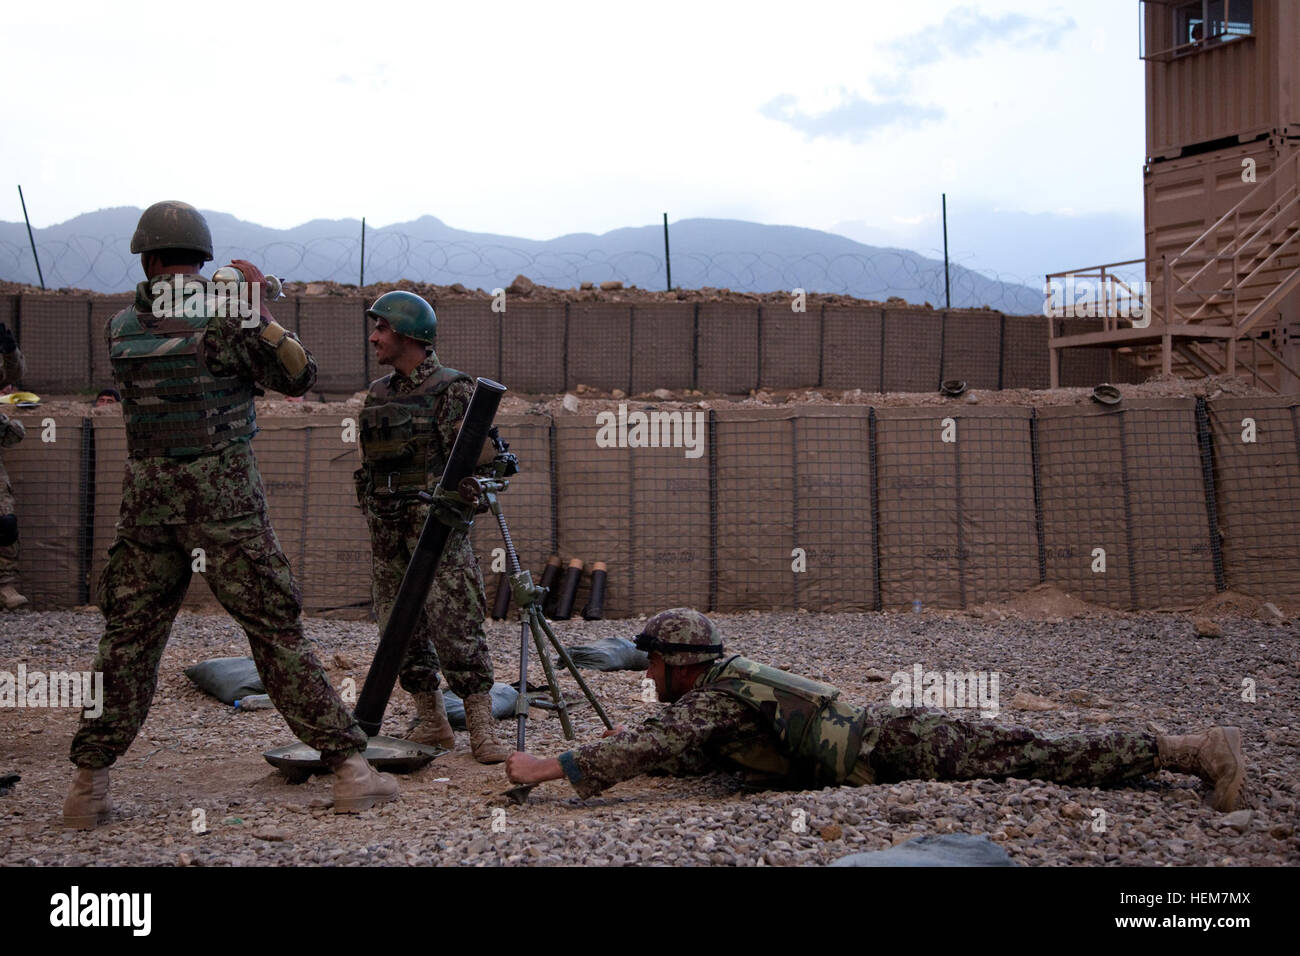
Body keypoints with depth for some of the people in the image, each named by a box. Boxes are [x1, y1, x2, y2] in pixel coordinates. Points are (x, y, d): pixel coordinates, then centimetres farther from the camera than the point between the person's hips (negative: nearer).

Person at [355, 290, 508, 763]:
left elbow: (479, 457, -10)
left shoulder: (451, 389, -6)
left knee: (455, 626, -10)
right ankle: (432, 723, 20)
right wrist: (372, 520, 18)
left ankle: (482, 732, -6)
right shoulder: (377, 393, 15)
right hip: (386, 528, 7)